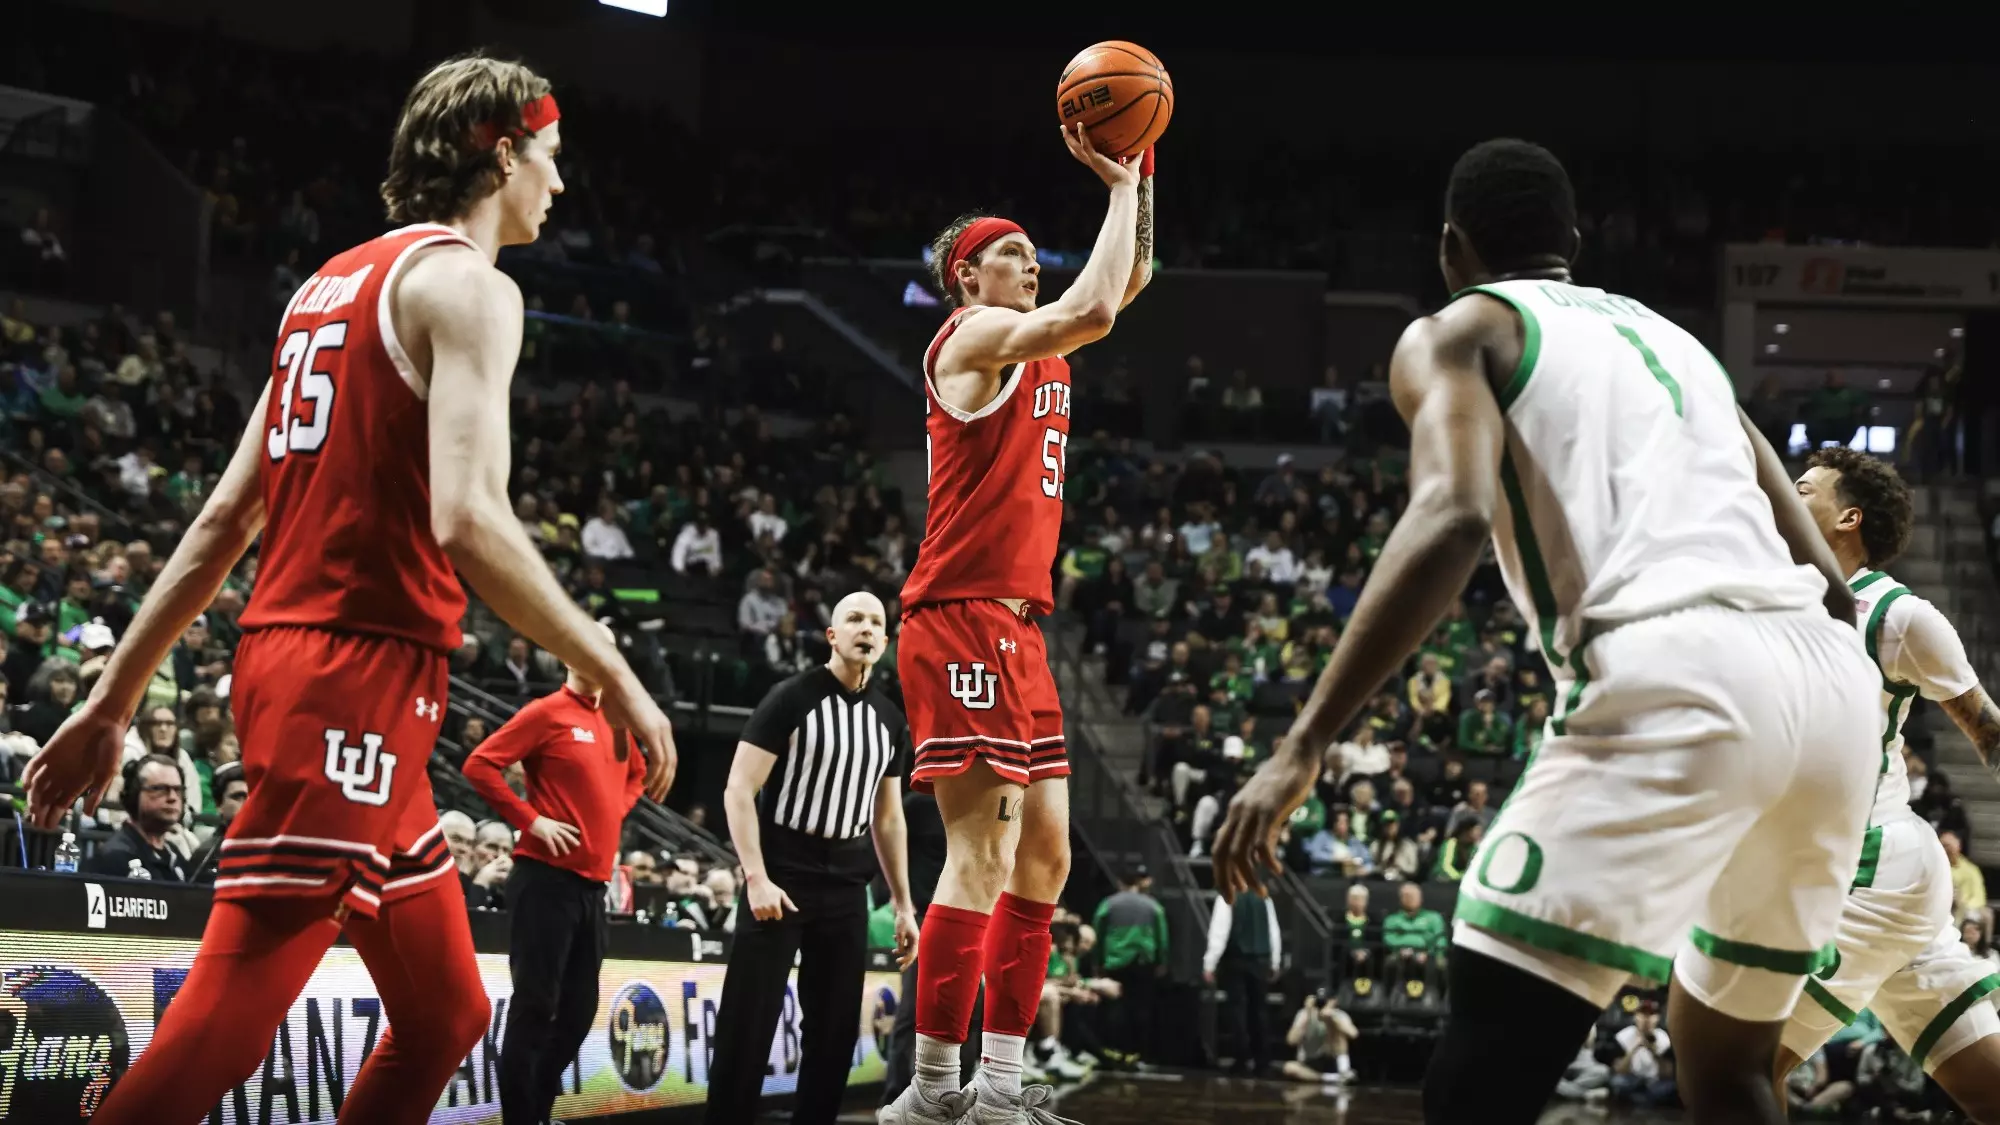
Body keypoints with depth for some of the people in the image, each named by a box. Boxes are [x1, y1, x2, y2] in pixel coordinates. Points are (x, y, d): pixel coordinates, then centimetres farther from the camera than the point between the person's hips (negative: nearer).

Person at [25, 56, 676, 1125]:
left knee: (445, 1015, 15)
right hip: (357, 681, -10)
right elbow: (466, 520, -21)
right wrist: (610, 672, -13)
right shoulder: (464, 284, -6)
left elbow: (223, 519, 18)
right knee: (220, 1029, -12)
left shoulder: (335, 281, 20)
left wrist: (115, 696, 17)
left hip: (288, 661, 10)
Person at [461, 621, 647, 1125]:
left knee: (579, 1009, 10)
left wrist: (616, 809, 13)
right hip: (547, 877, -7)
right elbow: (480, 765, -11)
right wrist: (530, 820, -15)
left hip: (593, 881, 7)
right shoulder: (547, 713, -6)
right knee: (535, 1004, -6)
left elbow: (636, 774, 32)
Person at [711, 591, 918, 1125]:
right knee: (747, 1027, -6)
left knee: (834, 1030, 7)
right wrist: (756, 878, -19)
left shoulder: (890, 720, 11)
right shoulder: (792, 698, -6)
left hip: (846, 890, 6)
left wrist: (904, 904, 14)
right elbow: (738, 791, -10)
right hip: (780, 880, -6)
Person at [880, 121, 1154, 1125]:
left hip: (1015, 628, 10)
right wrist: (1120, 185, -10)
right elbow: (1094, 310, -22)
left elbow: (1127, 283, 29)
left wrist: (1134, 178, 15)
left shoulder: (1034, 348, 20)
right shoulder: (974, 336, -6)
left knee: (1046, 856, 8)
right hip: (963, 622, -10)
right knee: (983, 855, -14)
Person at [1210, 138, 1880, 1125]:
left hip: (1677, 677, -7)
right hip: (1832, 680, 7)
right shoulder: (1672, 339, 33)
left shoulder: (1457, 332, 12)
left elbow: (1451, 519, -10)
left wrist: (1301, 746, -13)